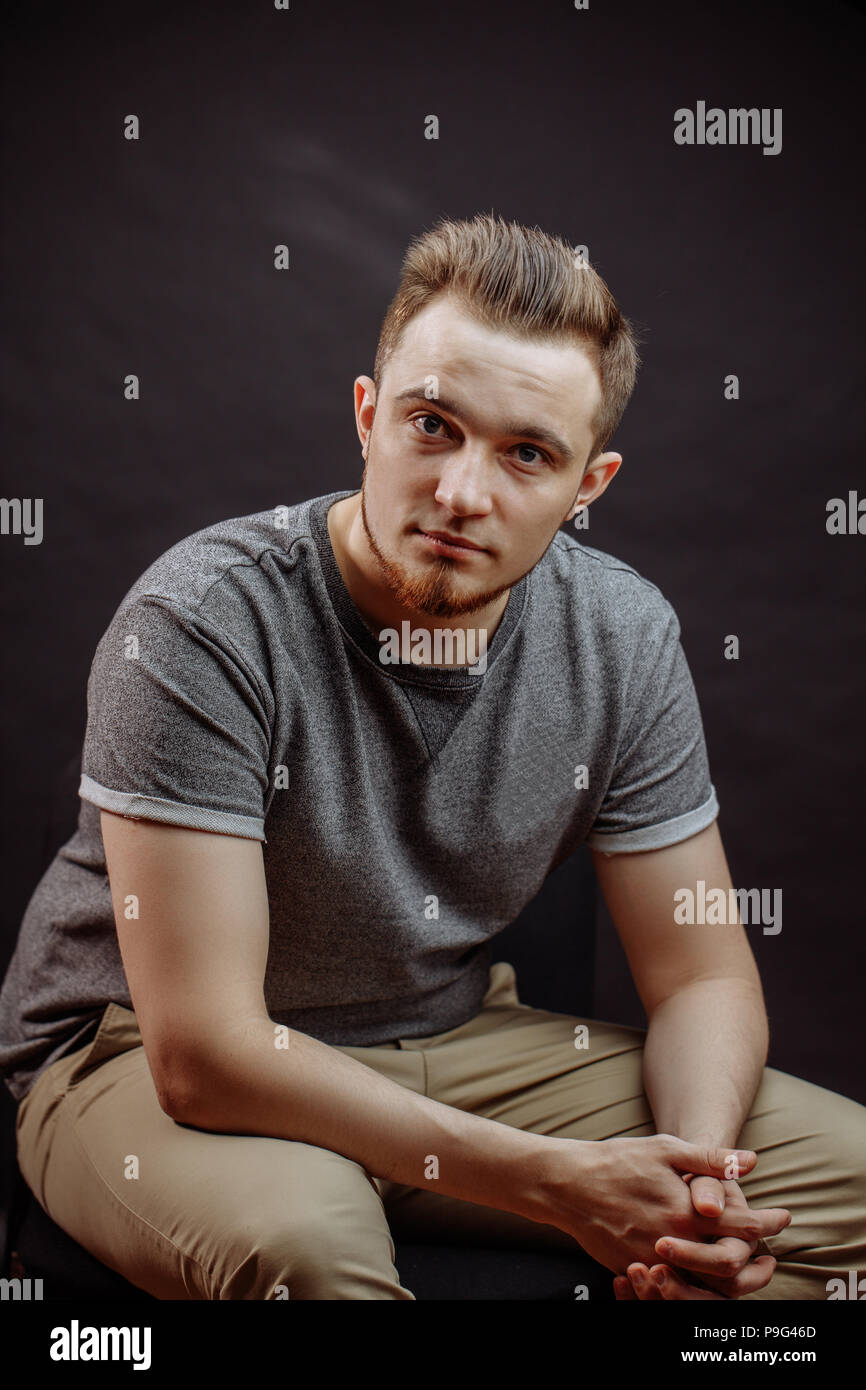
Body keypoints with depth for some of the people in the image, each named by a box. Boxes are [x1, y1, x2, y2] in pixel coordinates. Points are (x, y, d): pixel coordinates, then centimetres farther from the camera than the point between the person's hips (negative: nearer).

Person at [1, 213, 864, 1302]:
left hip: (454, 1038, 5)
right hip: (146, 1056, -4)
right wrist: (559, 1181, -28)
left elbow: (703, 977, -2)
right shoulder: (203, 622, -25)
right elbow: (205, 1050, -27)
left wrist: (695, 1182, -23)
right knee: (298, 1232, -39)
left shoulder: (623, 638, -9)